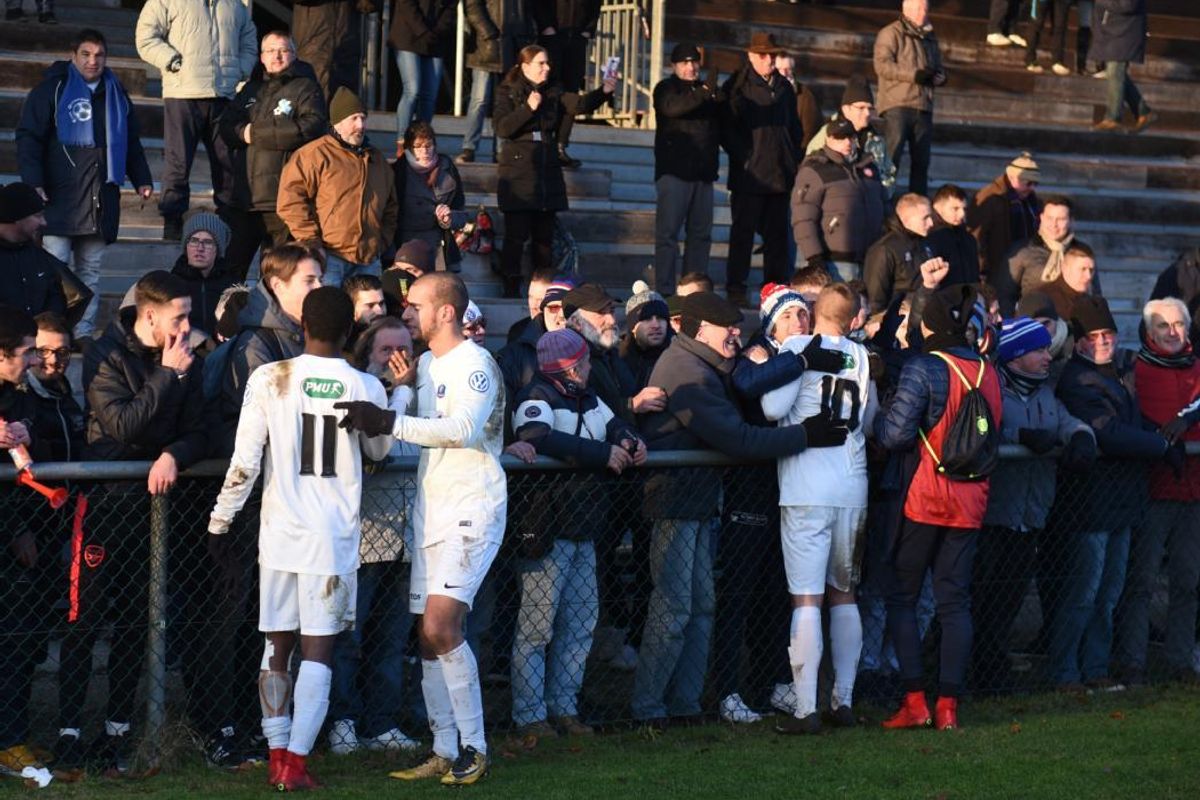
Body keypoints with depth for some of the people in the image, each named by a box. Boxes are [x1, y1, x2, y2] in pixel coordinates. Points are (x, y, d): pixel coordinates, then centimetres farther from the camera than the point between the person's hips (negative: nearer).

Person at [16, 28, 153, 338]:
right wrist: (33, 182, -13)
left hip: (101, 196, 5)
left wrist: (142, 180, 19)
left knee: (91, 269, 6)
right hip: (60, 196, -5)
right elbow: (28, 137, -3)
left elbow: (131, 142, 26)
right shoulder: (52, 89, 0)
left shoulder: (117, 94, 16)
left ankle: (83, 333, 10)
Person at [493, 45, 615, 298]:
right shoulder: (508, 92, 0)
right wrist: (528, 108, -19)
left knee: (544, 236, 6)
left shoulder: (553, 92, 12)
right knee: (516, 235, -8)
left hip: (548, 171, 5)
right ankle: (511, 291, -5)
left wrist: (603, 92, -18)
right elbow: (501, 127, -12)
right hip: (518, 174, -5)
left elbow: (580, 104, -1)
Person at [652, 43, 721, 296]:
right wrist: (701, 95, -35)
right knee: (668, 232, -6)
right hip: (674, 170, -6)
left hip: (702, 172, 6)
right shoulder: (666, 88, -1)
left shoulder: (707, 90, 17)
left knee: (701, 234, 8)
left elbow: (721, 126, 22)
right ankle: (664, 291, -7)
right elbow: (672, 107, -24)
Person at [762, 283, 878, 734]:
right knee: (844, 595, 15)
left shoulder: (799, 347, -4)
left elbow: (774, 408, -13)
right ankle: (843, 701, 18)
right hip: (852, 489, 5)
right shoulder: (863, 358, 10)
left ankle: (805, 709, -10)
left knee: (806, 598, -6)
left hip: (808, 490, -4)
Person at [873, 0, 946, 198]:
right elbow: (882, 65, -12)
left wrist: (940, 76, 1)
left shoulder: (930, 38, 21)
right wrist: (914, 75, -18)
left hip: (923, 107, 7)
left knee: (921, 160, 8)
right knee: (892, 155, -12)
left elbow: (940, 68, 26)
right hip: (897, 105, -7)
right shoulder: (891, 33, 0)